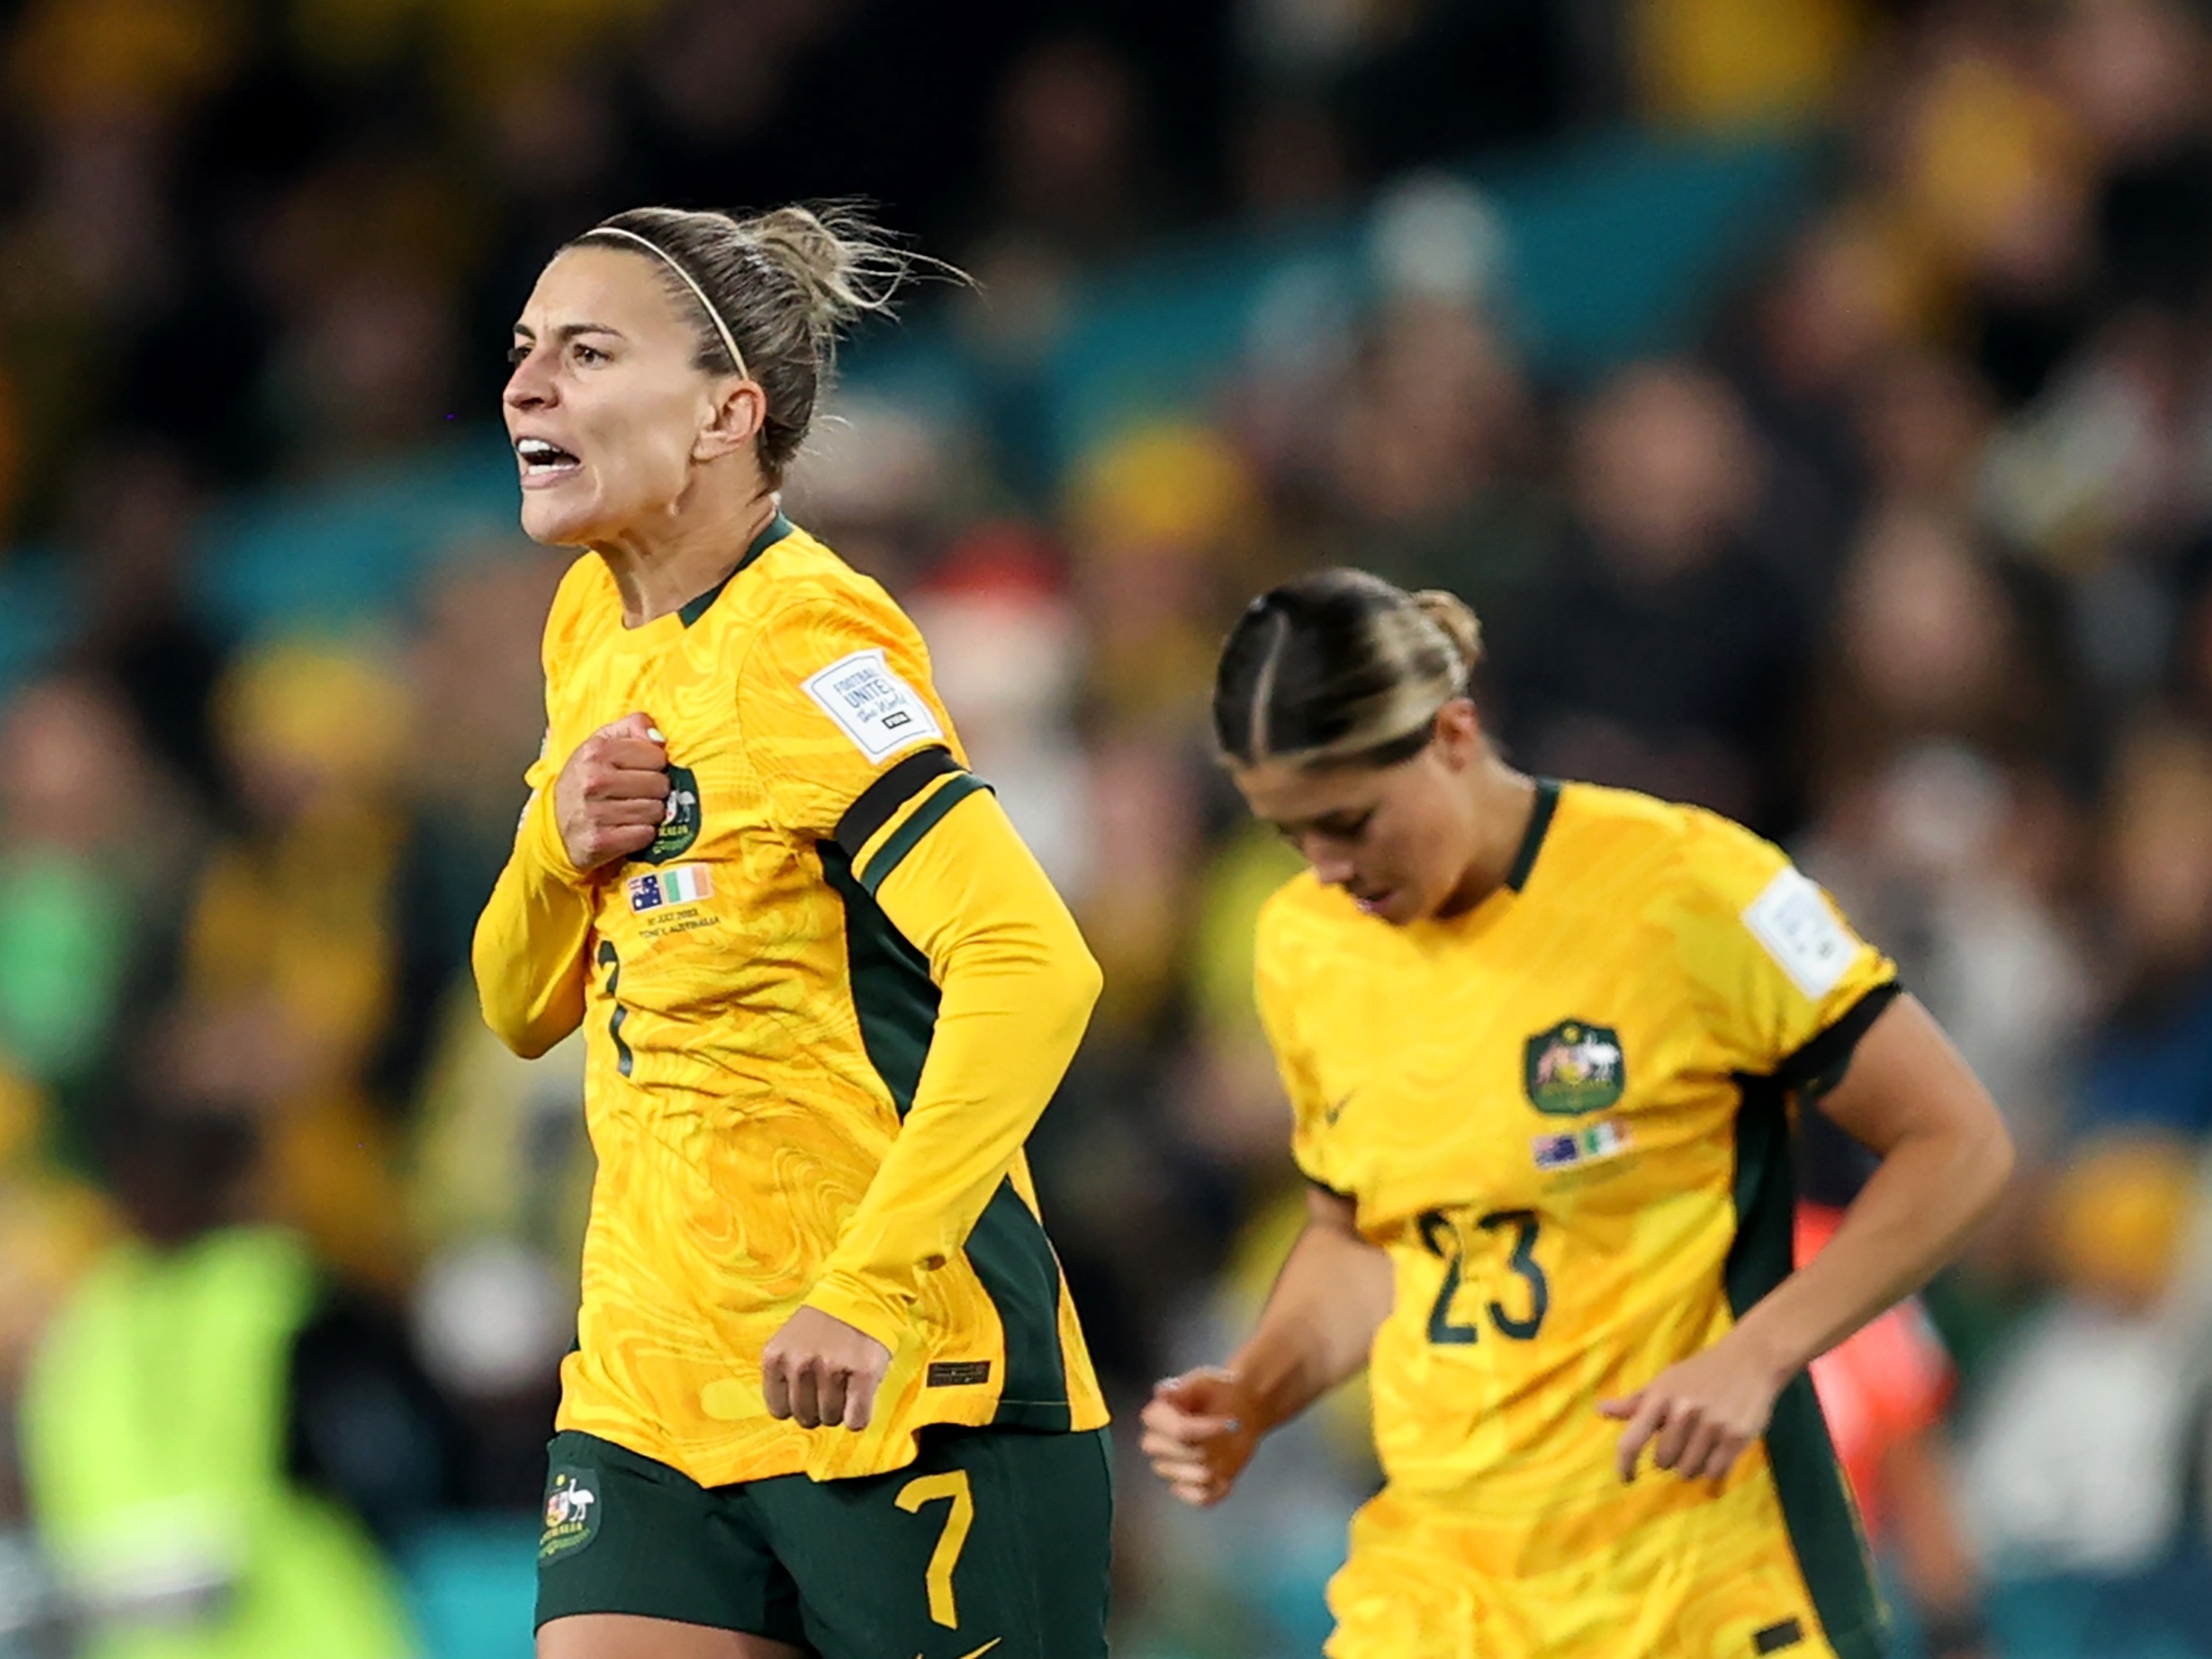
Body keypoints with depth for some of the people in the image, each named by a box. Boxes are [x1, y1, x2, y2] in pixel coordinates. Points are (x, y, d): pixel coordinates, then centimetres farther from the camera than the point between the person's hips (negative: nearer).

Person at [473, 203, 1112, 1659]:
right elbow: (526, 1008, 19)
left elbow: (1032, 966, -26)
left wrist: (870, 1287, -33)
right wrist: (558, 843, -3)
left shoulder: (803, 642, -15)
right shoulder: (594, 624, 11)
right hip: (652, 1378, 8)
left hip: (898, 1380, -7)